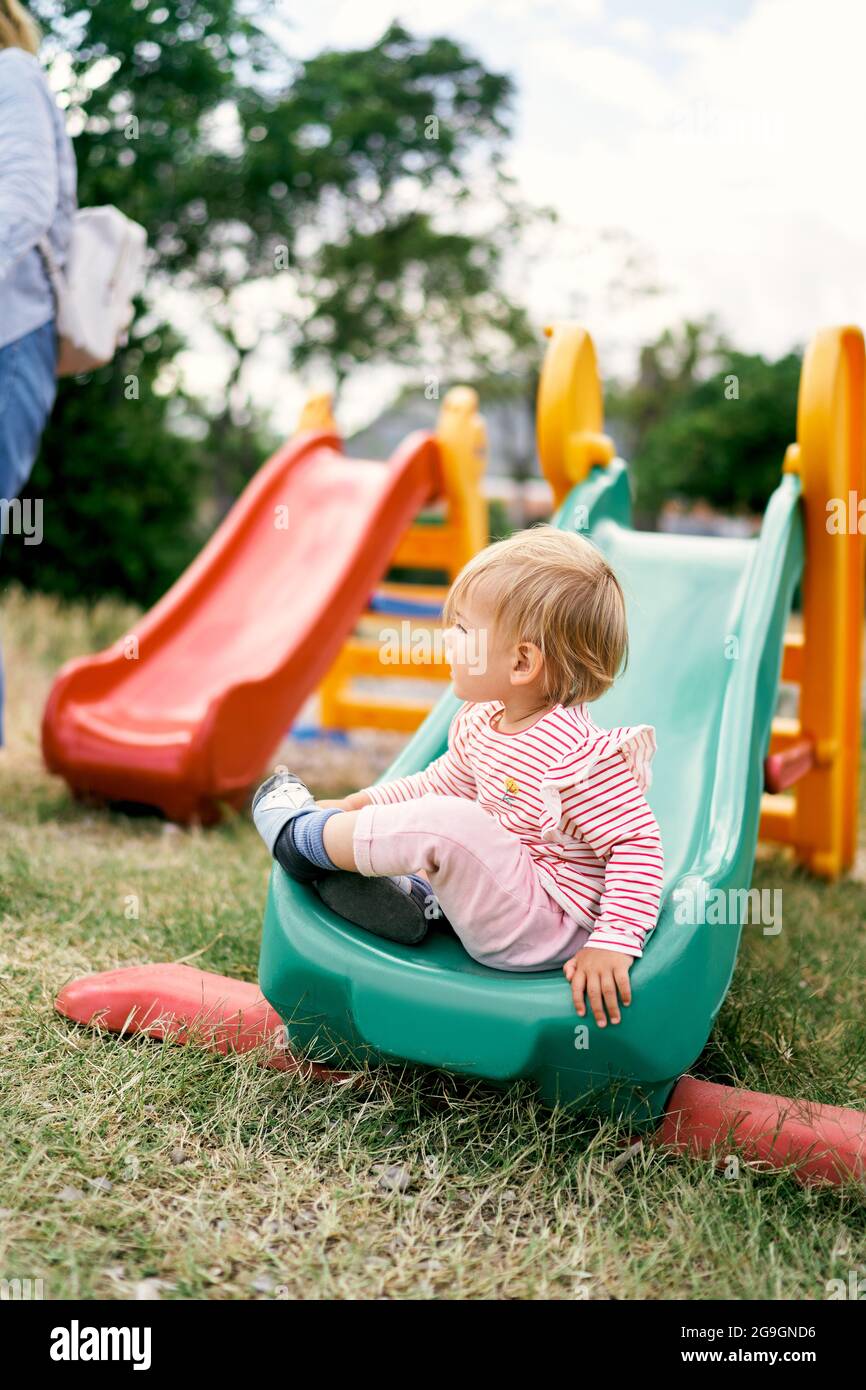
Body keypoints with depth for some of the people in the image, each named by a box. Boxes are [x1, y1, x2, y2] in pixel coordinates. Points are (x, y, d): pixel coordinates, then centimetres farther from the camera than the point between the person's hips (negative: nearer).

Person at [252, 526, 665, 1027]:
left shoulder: (579, 756, -25)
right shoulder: (480, 723, 3)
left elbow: (640, 845, -23)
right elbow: (441, 783, 19)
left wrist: (614, 945, -29)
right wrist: (365, 803, 9)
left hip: (548, 929, -10)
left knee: (444, 825, -27)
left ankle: (299, 836, -5)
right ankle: (415, 897, -5)